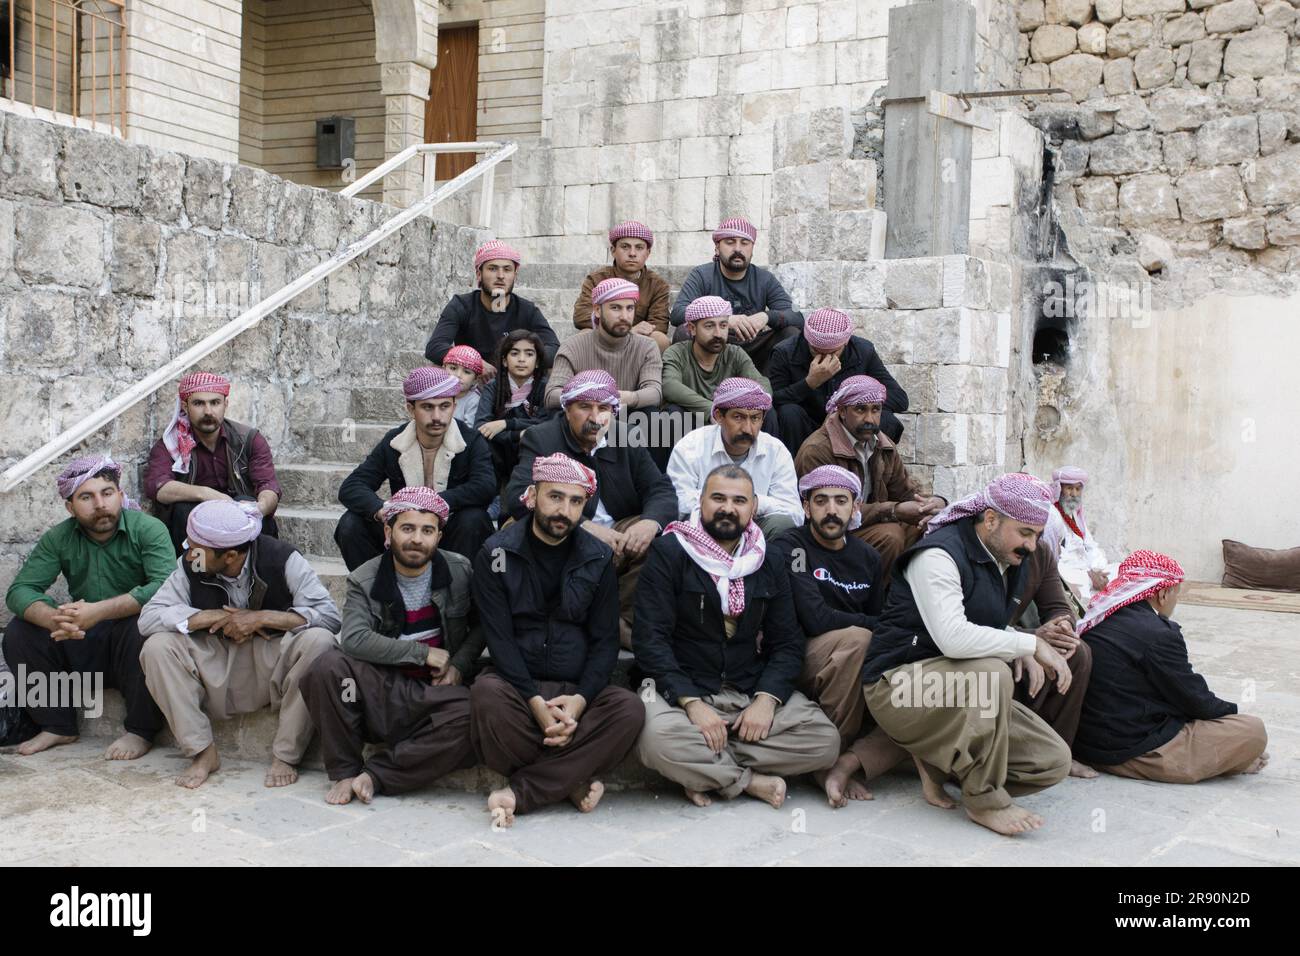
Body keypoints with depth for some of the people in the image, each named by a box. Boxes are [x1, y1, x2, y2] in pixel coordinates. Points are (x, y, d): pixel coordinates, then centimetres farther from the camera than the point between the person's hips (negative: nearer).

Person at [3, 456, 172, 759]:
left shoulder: (148, 529, -12)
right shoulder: (58, 538, 1)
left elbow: (165, 586, -28)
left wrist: (99, 611, -36)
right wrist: (53, 619, -31)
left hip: (133, 647, -4)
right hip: (82, 648, 5)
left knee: (142, 626, -34)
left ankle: (141, 731, -18)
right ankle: (57, 725, 3)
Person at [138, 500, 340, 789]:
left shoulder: (282, 559, -14)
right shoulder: (190, 567, -6)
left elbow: (329, 615, -19)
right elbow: (148, 618, -12)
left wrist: (261, 617, -25)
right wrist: (217, 617, -19)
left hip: (274, 667, -3)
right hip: (217, 674, 3)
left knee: (318, 641, -32)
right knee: (157, 647, -19)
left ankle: (285, 755, -18)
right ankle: (203, 752, -9)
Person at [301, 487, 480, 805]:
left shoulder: (460, 571, 3)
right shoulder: (365, 580, -1)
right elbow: (354, 638, -16)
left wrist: (459, 665, -5)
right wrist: (424, 653, -17)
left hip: (436, 692, 0)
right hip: (383, 689, 0)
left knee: (473, 717, -33)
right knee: (329, 665, -28)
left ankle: (376, 775, -18)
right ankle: (344, 772, -11)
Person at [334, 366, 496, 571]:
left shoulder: (470, 440, -9)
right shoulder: (393, 443, -2)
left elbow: (485, 487, -27)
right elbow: (350, 488, -8)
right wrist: (381, 511, -31)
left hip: (452, 534, -2)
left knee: (473, 518, -33)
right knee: (351, 524, -18)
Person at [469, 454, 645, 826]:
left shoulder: (598, 558, 6)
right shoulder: (496, 554, 0)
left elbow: (605, 641, 3)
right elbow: (499, 638, -8)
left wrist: (580, 698, -15)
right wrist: (536, 702, -21)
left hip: (577, 689, 2)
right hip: (517, 683, -2)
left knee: (629, 708, -28)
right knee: (486, 693, -35)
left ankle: (521, 792, -24)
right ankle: (571, 781, -19)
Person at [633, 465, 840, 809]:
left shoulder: (769, 563, 11)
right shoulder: (669, 553, -3)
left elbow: (788, 643, 8)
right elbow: (650, 638, -10)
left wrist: (766, 699, -11)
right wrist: (692, 703, -22)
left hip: (753, 690, 4)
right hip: (682, 688, -4)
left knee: (825, 740, -17)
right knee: (657, 739, -36)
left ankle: (703, 769, -12)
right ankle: (751, 780, -13)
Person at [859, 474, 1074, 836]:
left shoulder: (1008, 564, 9)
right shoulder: (939, 555, -19)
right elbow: (953, 639, -33)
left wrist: (1025, 654, 1)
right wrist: (1032, 644, -24)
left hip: (955, 688, 8)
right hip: (898, 684, -8)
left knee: (1054, 761, -4)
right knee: (990, 672, -37)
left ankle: (938, 760, 8)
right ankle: (985, 800, -18)